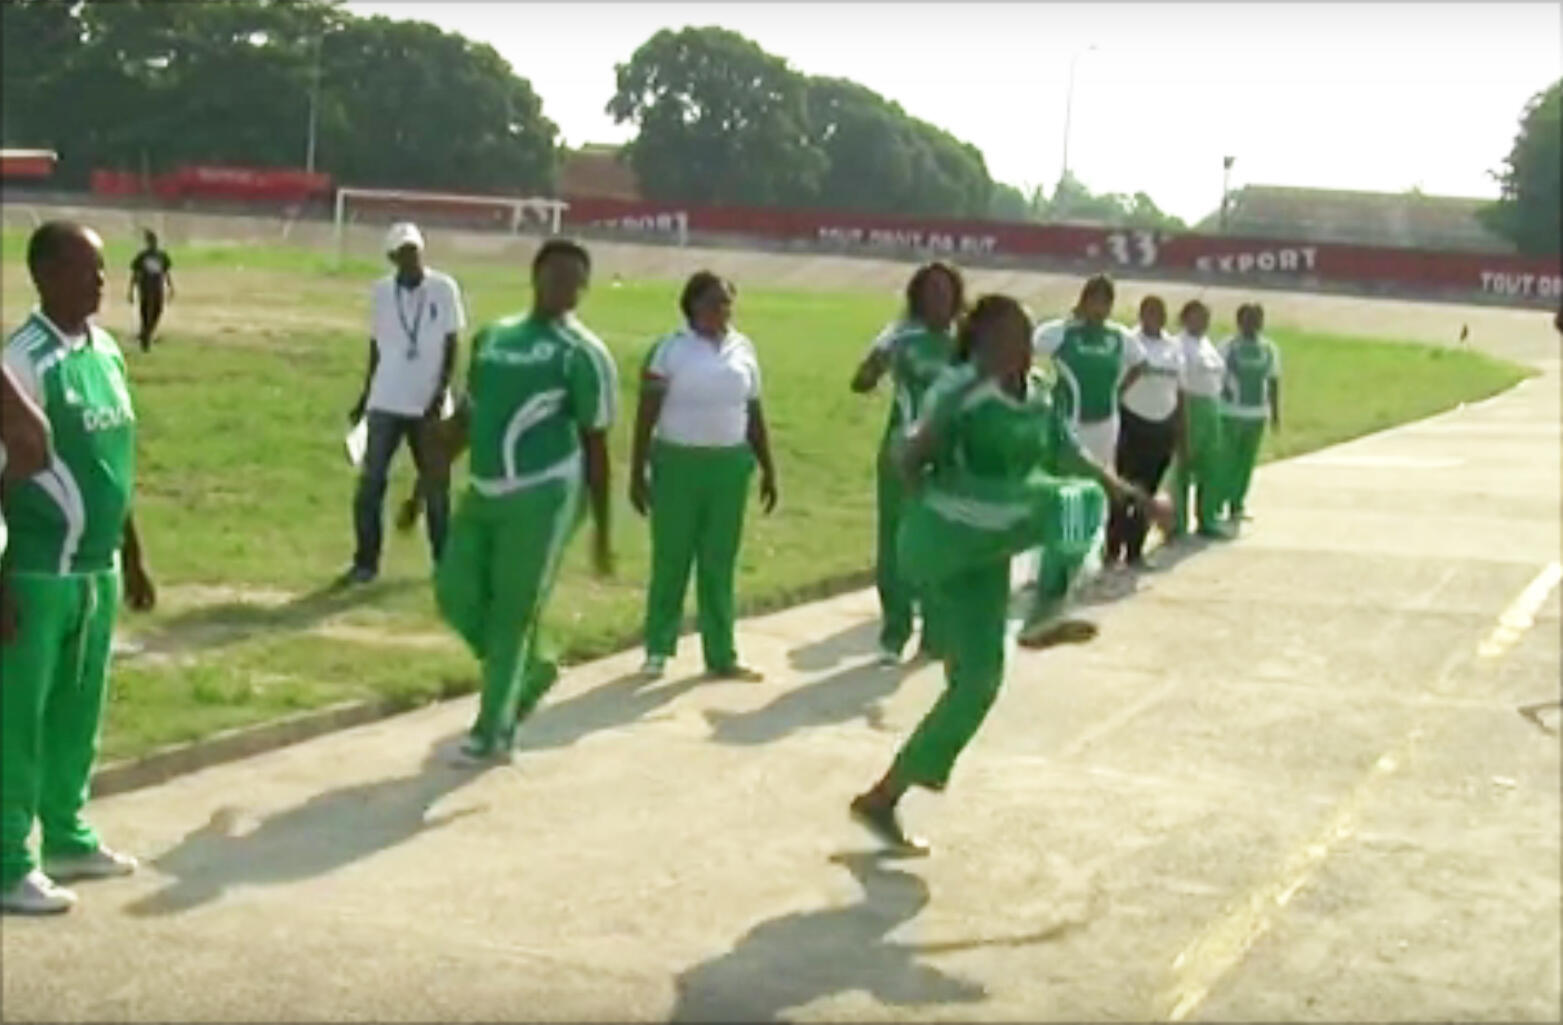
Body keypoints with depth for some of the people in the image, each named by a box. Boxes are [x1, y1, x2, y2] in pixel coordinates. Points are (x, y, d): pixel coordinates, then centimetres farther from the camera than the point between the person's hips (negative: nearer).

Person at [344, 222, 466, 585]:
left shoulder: (444, 289, -4)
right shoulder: (381, 291, 3)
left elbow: (451, 347, -4)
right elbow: (376, 347, 11)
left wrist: (441, 393, -14)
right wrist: (364, 396, 11)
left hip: (428, 404, -2)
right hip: (385, 402, 2)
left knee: (436, 484, 6)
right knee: (371, 481, 0)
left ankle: (444, 560, 16)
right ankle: (366, 560, 8)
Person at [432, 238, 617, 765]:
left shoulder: (582, 353, -5)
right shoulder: (491, 337, 14)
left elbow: (595, 444, -4)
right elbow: (466, 417, 20)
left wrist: (601, 530, -5)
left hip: (542, 497, -7)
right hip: (483, 492, 7)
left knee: (513, 614, -2)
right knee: (455, 594, 6)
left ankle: (493, 731, 12)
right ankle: (531, 670, 30)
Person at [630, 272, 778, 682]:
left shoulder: (743, 349, 7)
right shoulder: (670, 349, -5)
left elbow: (754, 414, 14)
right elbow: (646, 414, -5)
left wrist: (768, 469, 13)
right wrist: (637, 473, -8)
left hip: (729, 465, 3)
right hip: (677, 463, -3)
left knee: (719, 563, 8)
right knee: (670, 558, 3)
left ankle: (721, 656, 14)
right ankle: (658, 648, 16)